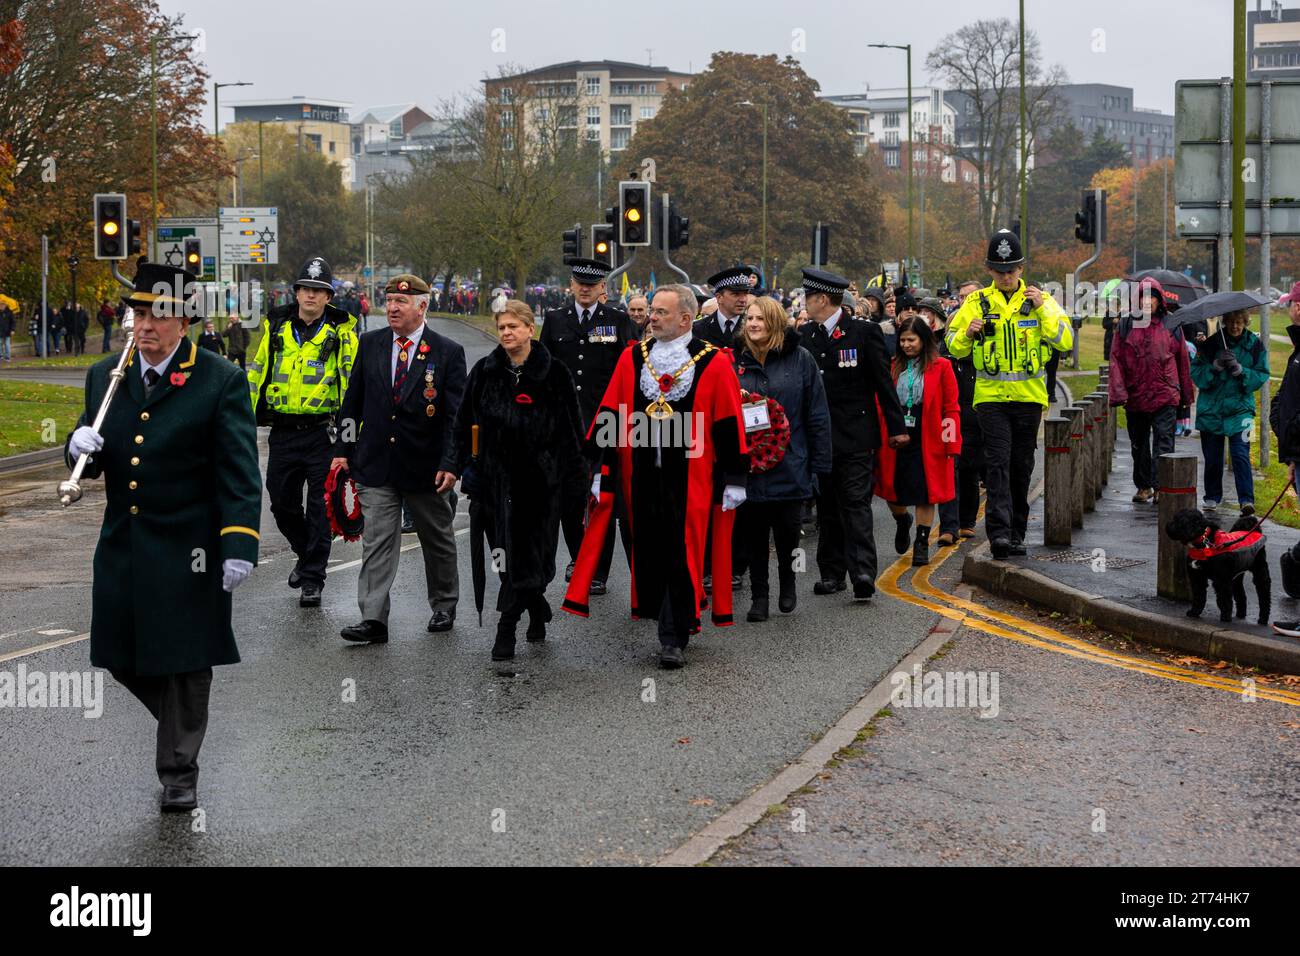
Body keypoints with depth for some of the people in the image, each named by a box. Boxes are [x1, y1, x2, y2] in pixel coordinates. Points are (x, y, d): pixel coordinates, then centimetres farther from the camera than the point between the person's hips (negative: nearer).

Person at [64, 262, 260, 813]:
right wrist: (82, 449, -10)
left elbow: (239, 473, -11)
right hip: (122, 546, 5)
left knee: (184, 663, 3)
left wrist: (240, 544, -19)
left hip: (187, 549, -5)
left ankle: (179, 771, 17)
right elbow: (92, 463, 15)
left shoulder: (220, 383, -8)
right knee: (123, 658, 10)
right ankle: (182, 724, 36)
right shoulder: (103, 377, 7)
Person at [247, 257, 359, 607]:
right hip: (282, 433, 4)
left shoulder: (340, 332, -2)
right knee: (282, 504, 10)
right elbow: (257, 374, 16)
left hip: (322, 432, -4)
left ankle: (312, 579, 7)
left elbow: (354, 381, -2)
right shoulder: (277, 328, 8)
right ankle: (306, 555, 35)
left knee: (320, 509, -1)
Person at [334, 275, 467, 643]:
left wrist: (450, 464, -14)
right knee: (377, 542, -6)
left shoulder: (448, 352, -5)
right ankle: (374, 620, -8)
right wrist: (344, 449, 5)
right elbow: (353, 401, 9)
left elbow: (456, 415, -7)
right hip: (376, 464, 2)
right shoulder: (370, 344, 4)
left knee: (438, 541, 13)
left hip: (426, 467, -1)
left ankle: (444, 608, 31)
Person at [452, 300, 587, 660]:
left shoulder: (554, 373, -2)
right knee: (512, 553, 5)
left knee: (532, 551, -3)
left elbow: (571, 429, 0)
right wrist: (459, 465, 3)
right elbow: (465, 422, 10)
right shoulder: (485, 370, 5)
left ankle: (506, 629, 2)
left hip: (541, 477, -2)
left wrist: (575, 478, -3)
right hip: (497, 477, 3)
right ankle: (537, 611, 25)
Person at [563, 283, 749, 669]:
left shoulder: (714, 363, -3)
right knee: (648, 550, 8)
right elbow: (609, 417, 9)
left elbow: (729, 427, -2)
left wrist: (734, 481, -2)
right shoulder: (632, 358, 7)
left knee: (681, 556, -3)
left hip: (690, 480, -4)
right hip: (642, 476, 4)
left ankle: (674, 639, 4)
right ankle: (675, 618, 27)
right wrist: (600, 470, 6)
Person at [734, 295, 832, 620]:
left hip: (789, 464, -2)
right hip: (746, 464, 2)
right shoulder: (736, 361, 4)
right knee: (752, 533, 5)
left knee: (787, 530, 1)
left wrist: (819, 461, -4)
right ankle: (758, 596, 18)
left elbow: (817, 414, -1)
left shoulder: (800, 359, -1)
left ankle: (788, 582, 29)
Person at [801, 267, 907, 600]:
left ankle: (863, 571, -16)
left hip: (855, 435, -5)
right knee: (827, 507, 8)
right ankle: (831, 572, 15)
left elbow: (883, 381, -1)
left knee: (856, 503, -10)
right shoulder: (806, 336, 9)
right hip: (819, 435, 5)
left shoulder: (864, 332, -3)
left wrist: (896, 426, -2)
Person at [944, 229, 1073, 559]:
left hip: (1029, 396, 1)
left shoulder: (1040, 300, 4)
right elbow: (954, 349, 8)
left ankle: (1017, 533, 19)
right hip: (991, 396, -1)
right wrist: (967, 334, -13)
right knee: (997, 463, -13)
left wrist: (1043, 309, -16)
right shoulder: (977, 302, 4)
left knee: (1022, 467, 9)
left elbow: (1066, 342, -5)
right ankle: (999, 532, -20)